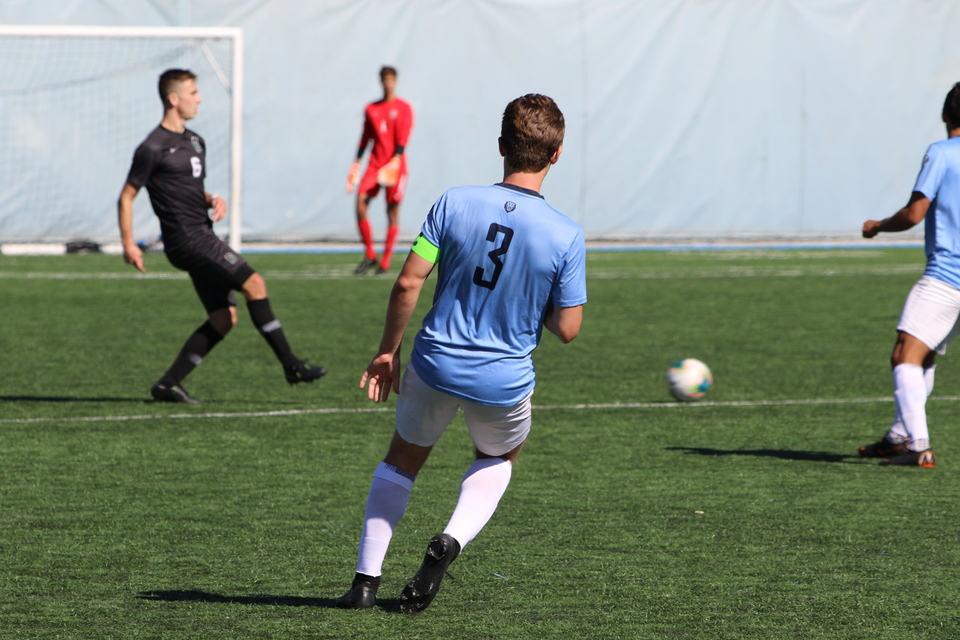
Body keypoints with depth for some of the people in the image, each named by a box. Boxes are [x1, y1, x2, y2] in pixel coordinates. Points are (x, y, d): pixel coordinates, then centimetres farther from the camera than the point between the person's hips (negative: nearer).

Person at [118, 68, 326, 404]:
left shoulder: (194, 142, 18)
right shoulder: (153, 148, -8)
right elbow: (127, 196, -4)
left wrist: (213, 201, 7)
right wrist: (128, 244, -10)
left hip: (203, 236, 9)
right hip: (186, 238, -9)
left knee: (224, 318, 3)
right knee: (254, 283, -17)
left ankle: (168, 385, 7)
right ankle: (291, 365, -13)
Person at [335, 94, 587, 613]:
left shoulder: (454, 204, -10)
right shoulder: (566, 236, -13)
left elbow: (407, 283, -10)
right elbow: (566, 329, -9)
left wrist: (386, 352, 2)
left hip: (435, 366, 1)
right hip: (505, 384, -1)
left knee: (402, 459, 26)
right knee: (498, 458, 31)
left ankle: (366, 579, 20)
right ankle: (452, 541, 4)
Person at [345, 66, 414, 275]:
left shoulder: (403, 108, 1)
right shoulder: (371, 109, 13)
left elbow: (403, 137, -9)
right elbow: (365, 138, 17)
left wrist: (396, 158, -22)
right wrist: (357, 163, 11)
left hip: (395, 165, -4)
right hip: (375, 163, 4)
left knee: (393, 211, -2)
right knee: (360, 203, -12)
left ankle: (385, 262, 2)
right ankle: (369, 255, 0)